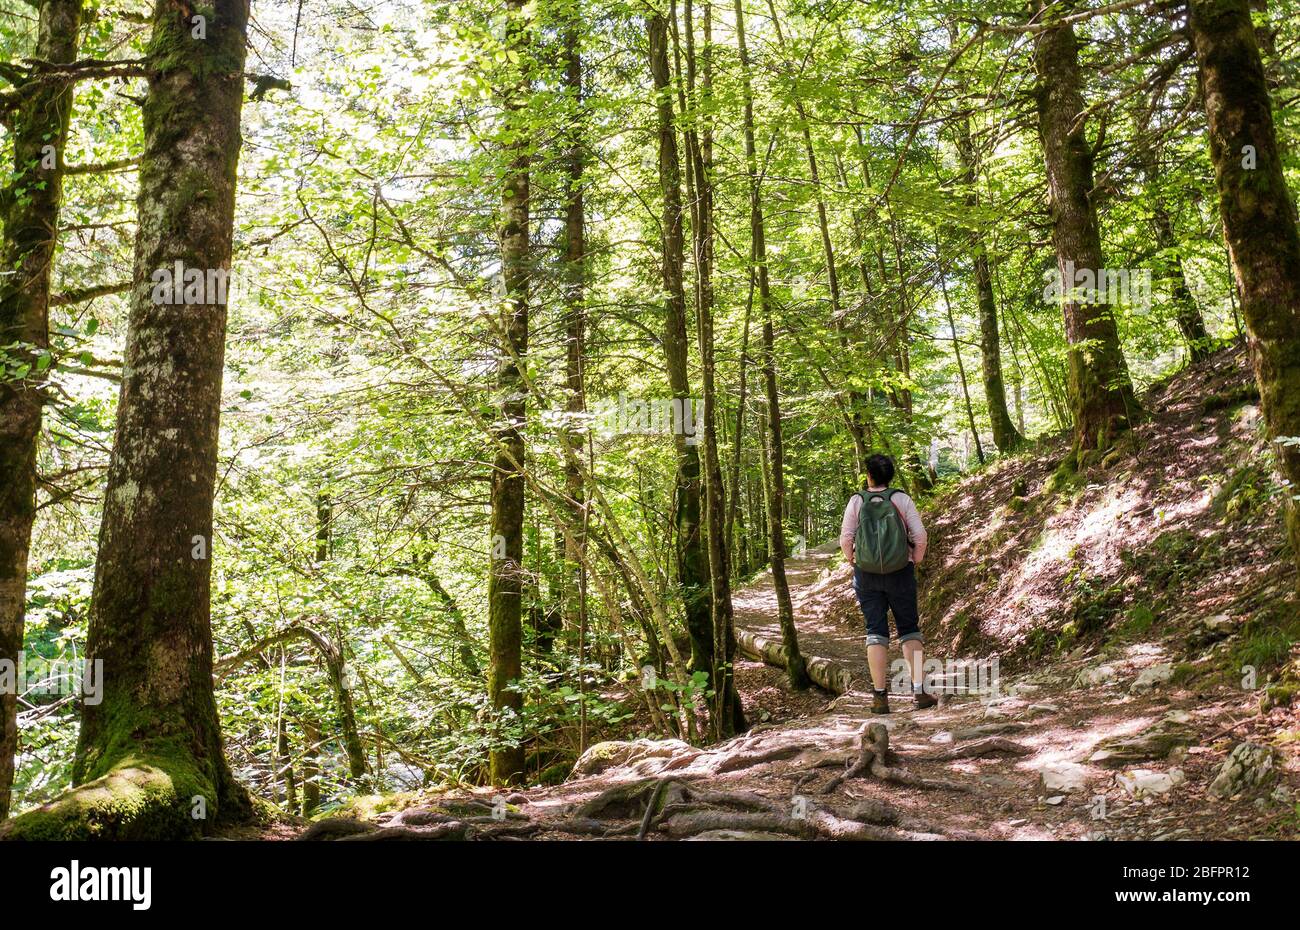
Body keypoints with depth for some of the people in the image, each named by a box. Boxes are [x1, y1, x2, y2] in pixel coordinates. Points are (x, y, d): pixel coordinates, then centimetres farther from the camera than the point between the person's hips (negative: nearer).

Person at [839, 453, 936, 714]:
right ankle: (919, 691, 5)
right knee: (909, 631, 10)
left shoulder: (857, 501, -3)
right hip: (900, 574, 0)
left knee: (876, 632, 5)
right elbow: (920, 536, -7)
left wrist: (853, 561, 10)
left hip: (867, 575, 0)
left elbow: (845, 540, -7)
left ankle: (880, 697, 2)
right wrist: (915, 562, 8)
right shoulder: (901, 499, -3)